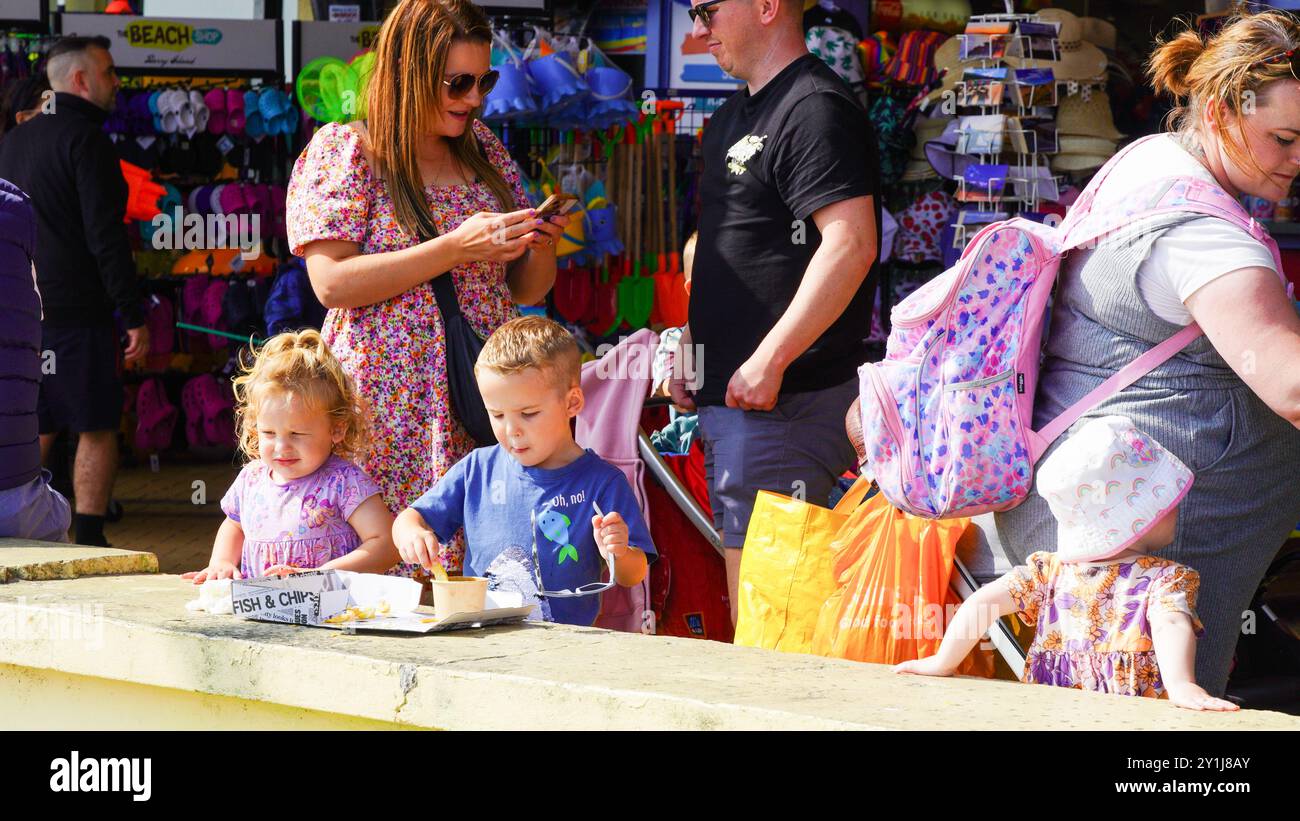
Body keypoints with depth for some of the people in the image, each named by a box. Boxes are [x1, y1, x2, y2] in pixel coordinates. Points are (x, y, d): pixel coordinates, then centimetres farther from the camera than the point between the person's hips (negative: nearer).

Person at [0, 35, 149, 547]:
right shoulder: (85, 140, -10)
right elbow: (106, 236, -16)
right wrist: (134, 316, -15)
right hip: (79, 312, -8)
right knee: (97, 429, -3)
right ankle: (89, 542, -6)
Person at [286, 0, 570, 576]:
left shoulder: (484, 150, 15)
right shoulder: (341, 151, -1)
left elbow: (525, 292, 20)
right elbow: (331, 282, -13)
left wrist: (541, 245, -4)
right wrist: (458, 248, -17)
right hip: (388, 416, -4)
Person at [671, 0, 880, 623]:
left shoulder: (815, 110, -13)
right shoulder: (731, 120, 19)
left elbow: (851, 243, -23)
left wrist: (769, 360, -24)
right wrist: (690, 348, 20)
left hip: (784, 402, -10)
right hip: (726, 397, 10)